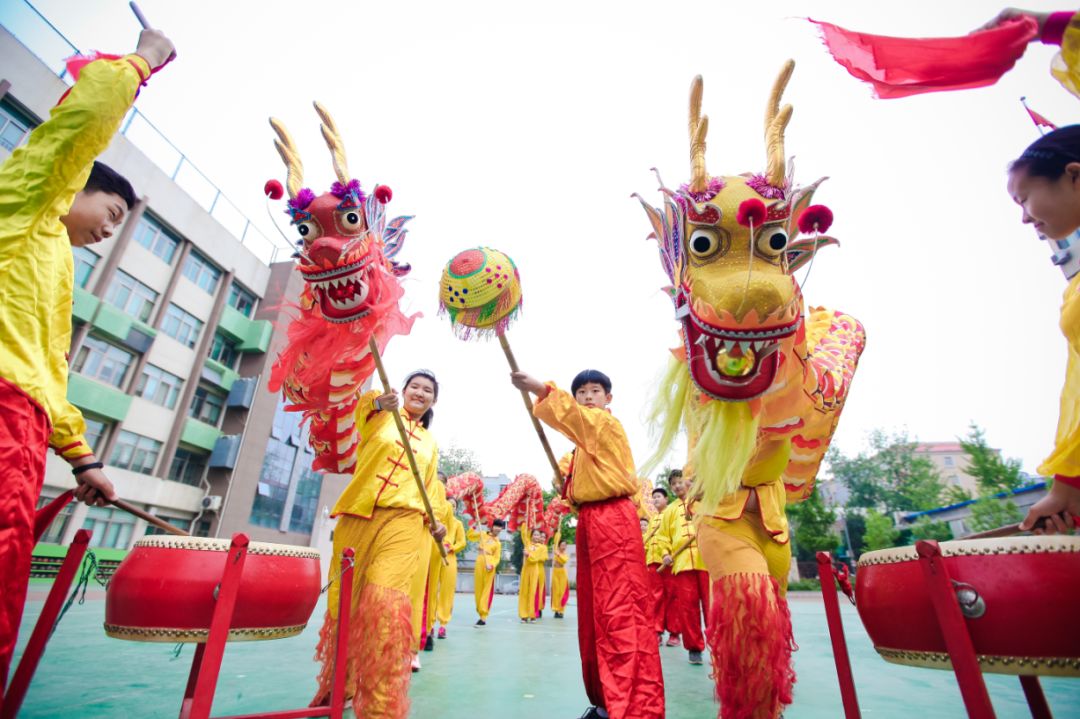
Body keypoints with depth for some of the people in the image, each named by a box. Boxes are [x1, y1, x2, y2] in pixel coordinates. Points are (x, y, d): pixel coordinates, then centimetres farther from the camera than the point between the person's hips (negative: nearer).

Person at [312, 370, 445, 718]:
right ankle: (337, 687, 33)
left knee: (384, 602, -16)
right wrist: (379, 401, -40)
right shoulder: (382, 415, 8)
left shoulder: (431, 443, 19)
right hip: (357, 516, 0)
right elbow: (362, 407, -16)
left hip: (402, 522, 1)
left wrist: (434, 521, 6)